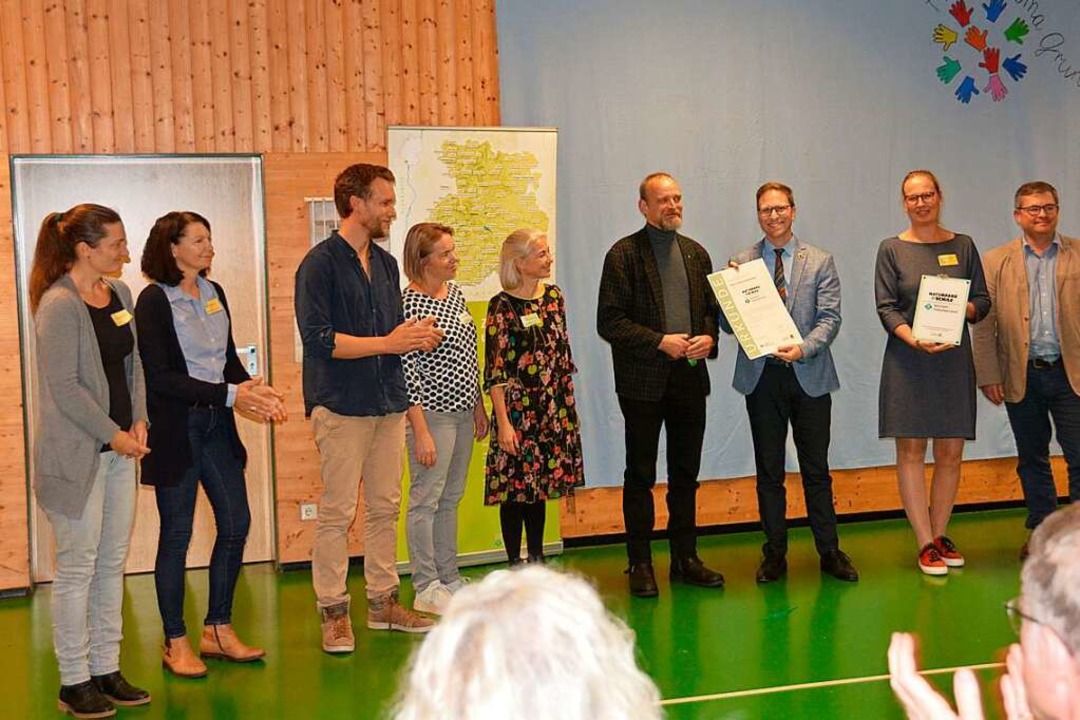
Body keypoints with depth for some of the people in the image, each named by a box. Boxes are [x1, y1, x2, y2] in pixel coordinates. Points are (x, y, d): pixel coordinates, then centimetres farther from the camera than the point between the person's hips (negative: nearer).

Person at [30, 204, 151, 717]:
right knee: (77, 568, 1)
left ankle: (106, 671, 22)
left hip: (118, 449, 8)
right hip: (74, 454, -8)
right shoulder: (59, 305, -15)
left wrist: (139, 422, 3)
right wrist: (113, 435, -13)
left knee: (112, 564, 12)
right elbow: (63, 387, -18)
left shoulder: (119, 294, 10)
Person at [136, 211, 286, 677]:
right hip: (175, 428, -7)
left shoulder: (213, 294, 10)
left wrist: (251, 388, -4)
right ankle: (176, 644, 13)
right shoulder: (154, 301, -11)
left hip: (216, 425, 7)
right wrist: (230, 395, -21)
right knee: (176, 533, 1)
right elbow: (160, 377, -17)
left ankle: (218, 631, 22)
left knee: (236, 523, 8)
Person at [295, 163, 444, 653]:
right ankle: (333, 612, 3)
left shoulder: (385, 263, 16)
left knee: (385, 508, 11)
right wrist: (389, 343, -17)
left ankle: (383, 602, 20)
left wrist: (416, 336, 1)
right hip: (341, 404, -7)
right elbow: (318, 337, -17)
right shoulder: (321, 263, -8)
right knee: (337, 512, -3)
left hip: (389, 401, 7)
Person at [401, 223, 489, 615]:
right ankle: (426, 589, 7)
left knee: (451, 499, 15)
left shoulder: (455, 293, 10)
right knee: (425, 500, 0)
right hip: (433, 414, -8)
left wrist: (478, 405, 18)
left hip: (462, 412, 9)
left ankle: (450, 579, 24)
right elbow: (408, 371, -17)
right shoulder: (411, 303, -16)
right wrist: (421, 432, -19)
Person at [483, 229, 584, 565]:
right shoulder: (501, 307, -12)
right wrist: (503, 422, -16)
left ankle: (537, 559, 23)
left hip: (553, 408, 6)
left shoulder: (554, 295, 6)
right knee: (515, 486, 1)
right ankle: (514, 564, 11)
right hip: (517, 408, -6)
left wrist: (569, 403, 13)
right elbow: (495, 370, -13)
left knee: (539, 485, 13)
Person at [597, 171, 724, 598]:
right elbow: (609, 322, -9)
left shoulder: (696, 253, 12)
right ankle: (640, 565, 11)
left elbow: (711, 308, 18)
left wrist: (709, 338, -3)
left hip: (690, 378, 5)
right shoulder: (624, 254, -5)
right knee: (640, 476, 3)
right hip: (643, 382, -5)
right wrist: (659, 342, -16)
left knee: (686, 474, 11)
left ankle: (685, 559, 20)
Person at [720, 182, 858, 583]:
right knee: (769, 471, 7)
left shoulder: (820, 262, 4)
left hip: (809, 375, 0)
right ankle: (774, 554, 15)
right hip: (761, 377, 1)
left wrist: (803, 348, -20)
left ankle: (829, 551, 14)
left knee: (816, 469, 5)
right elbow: (729, 324, 2)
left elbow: (829, 318, -3)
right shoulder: (741, 264, 5)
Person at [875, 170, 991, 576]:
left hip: (954, 359, 2)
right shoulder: (892, 249, 3)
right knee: (911, 450, -3)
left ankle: (940, 535, 17)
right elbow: (885, 307, -3)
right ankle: (926, 544, 3)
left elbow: (983, 300, 10)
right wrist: (914, 340, -18)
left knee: (951, 452, 3)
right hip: (907, 360, -2)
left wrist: (965, 309, -12)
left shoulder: (962, 246, 9)